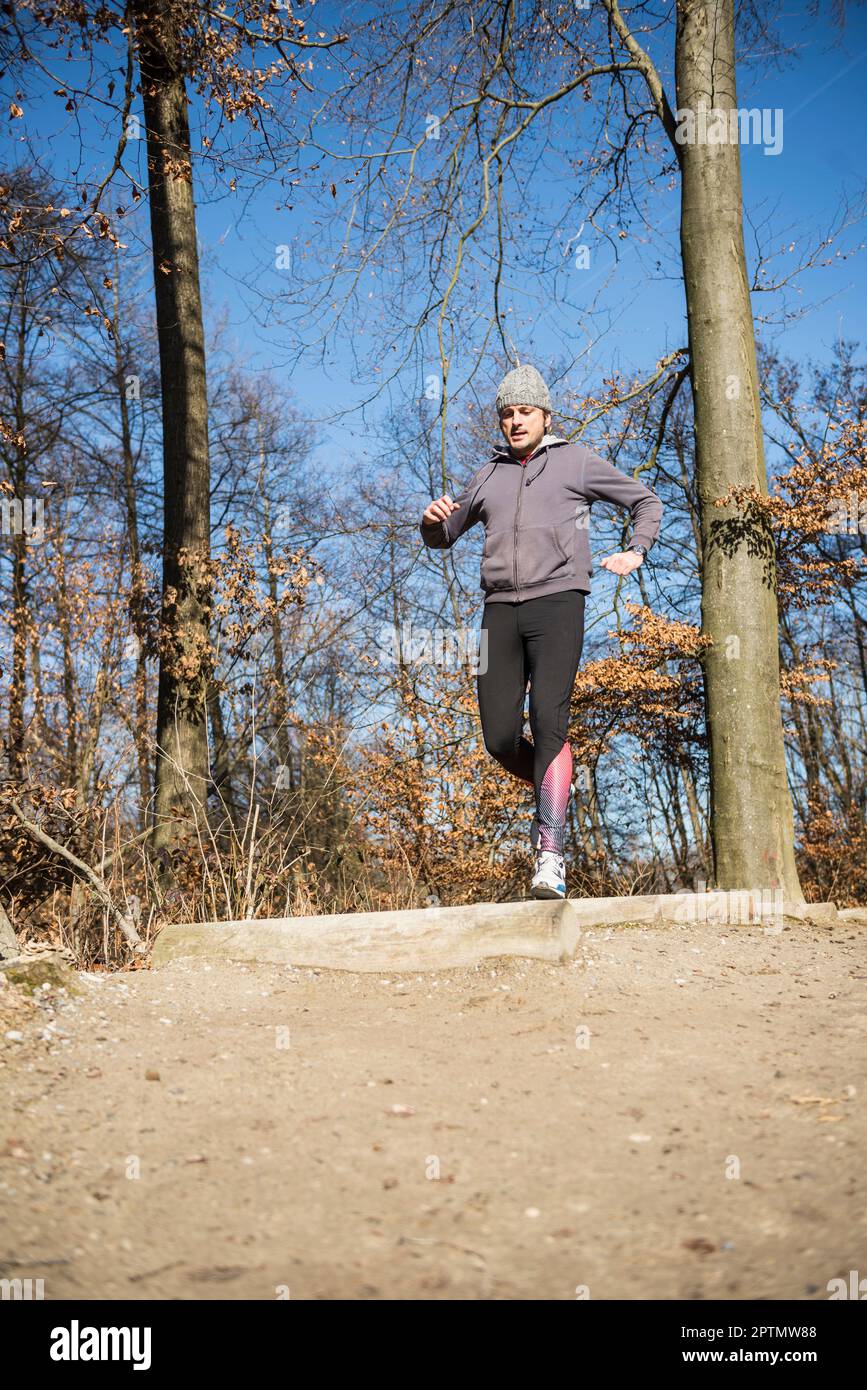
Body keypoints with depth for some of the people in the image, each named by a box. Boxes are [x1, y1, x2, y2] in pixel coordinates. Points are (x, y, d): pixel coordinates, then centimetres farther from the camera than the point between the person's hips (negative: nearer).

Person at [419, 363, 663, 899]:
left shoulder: (577, 461, 11)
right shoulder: (489, 475, 21)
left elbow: (648, 502, 18)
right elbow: (441, 538, 29)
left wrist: (635, 552, -1)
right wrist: (433, 519, 4)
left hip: (557, 602, -4)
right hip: (500, 609, 4)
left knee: (549, 723, -20)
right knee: (500, 739, -5)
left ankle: (550, 860, -22)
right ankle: (553, 793, 27)